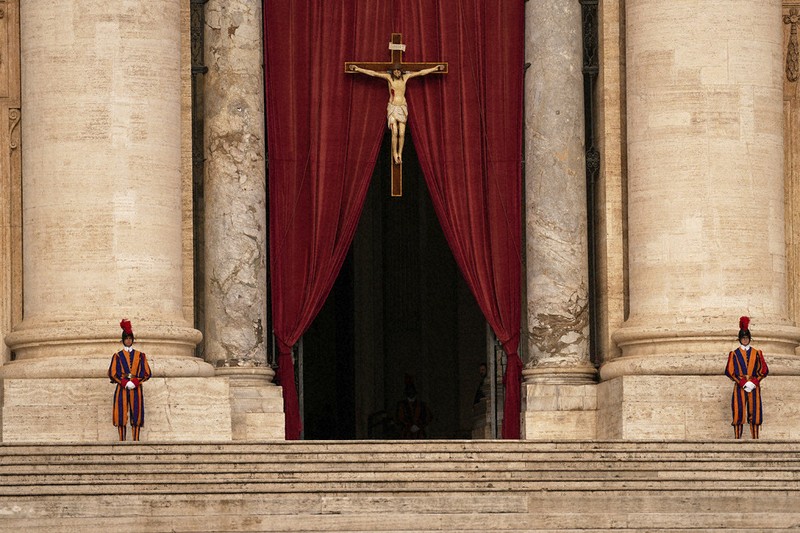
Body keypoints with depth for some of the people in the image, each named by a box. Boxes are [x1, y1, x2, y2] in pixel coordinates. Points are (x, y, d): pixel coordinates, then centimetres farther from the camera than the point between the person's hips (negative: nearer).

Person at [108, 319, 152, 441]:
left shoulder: (140, 356, 8)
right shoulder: (117, 356, 6)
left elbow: (147, 374, 5)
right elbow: (112, 374, 1)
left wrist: (135, 383, -10)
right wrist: (125, 383, -12)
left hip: (136, 389, 1)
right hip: (122, 389, -1)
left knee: (136, 416, -2)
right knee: (121, 416, -5)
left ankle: (135, 440, 0)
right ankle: (122, 441, -3)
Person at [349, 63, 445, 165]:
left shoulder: (405, 77, 2)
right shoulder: (389, 77, -3)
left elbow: (421, 72, 5)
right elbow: (373, 73, -5)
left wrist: (435, 68, 7)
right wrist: (358, 69, -8)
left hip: (402, 107, 2)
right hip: (392, 107, -2)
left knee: (402, 133, -4)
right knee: (395, 132, -13)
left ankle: (400, 154, 9)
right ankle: (395, 155, -2)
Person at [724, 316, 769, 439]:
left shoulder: (756, 353, 8)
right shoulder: (734, 354, 4)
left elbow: (764, 371, 6)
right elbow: (730, 372, -1)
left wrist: (753, 382, -8)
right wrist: (743, 383, -11)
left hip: (754, 387, 1)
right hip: (739, 387, -1)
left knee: (754, 414, 0)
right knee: (738, 413, -7)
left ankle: (755, 438, 2)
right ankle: (737, 437, -5)